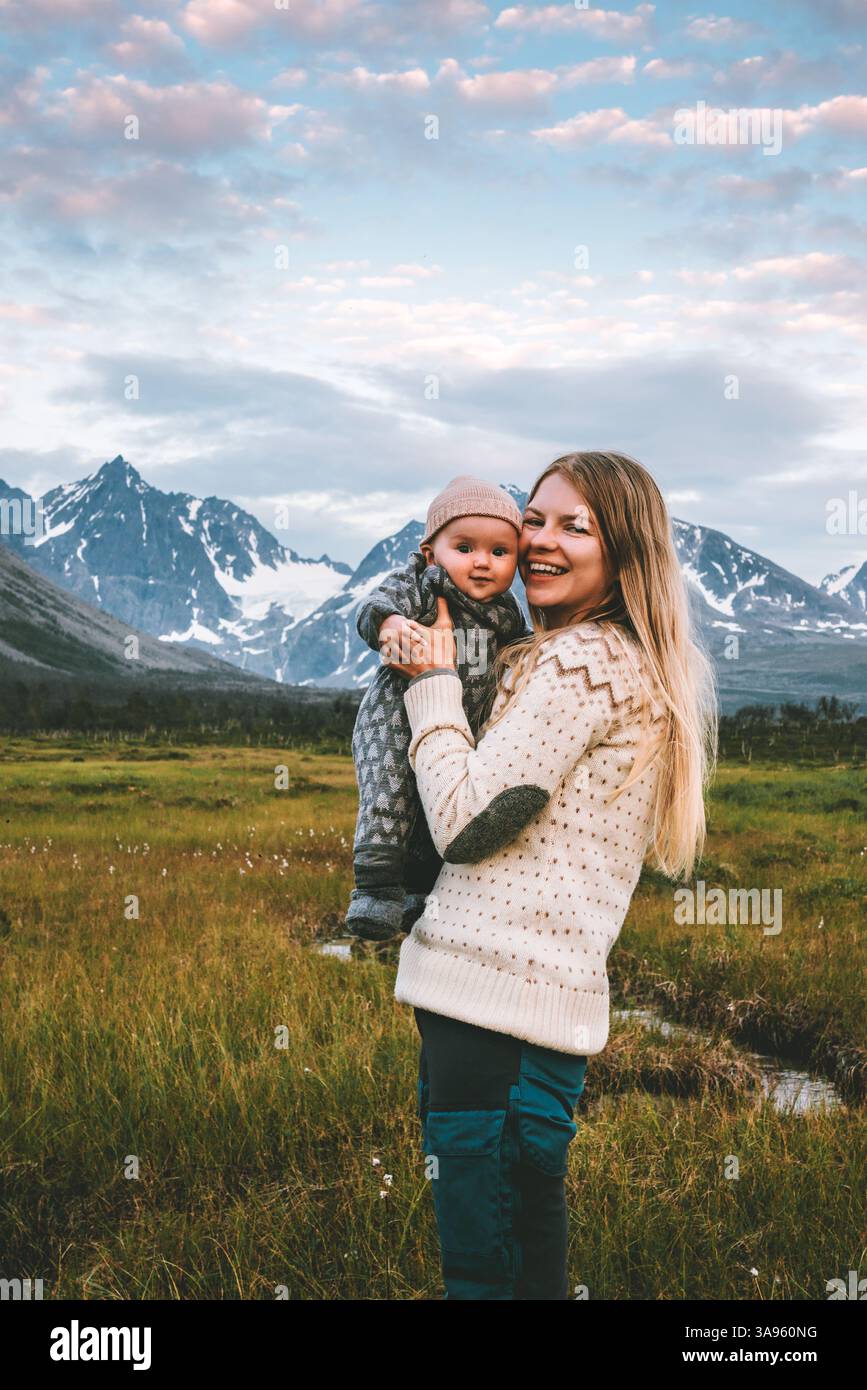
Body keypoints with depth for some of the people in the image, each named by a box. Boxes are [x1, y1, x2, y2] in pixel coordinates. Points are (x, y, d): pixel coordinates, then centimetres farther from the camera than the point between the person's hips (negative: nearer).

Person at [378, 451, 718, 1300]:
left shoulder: (583, 663, -12)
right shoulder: (631, 662, 19)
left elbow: (464, 821, -14)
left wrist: (431, 683, -4)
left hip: (496, 988, -10)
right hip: (536, 996, 10)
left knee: (486, 1266, -2)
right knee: (529, 1257, 19)